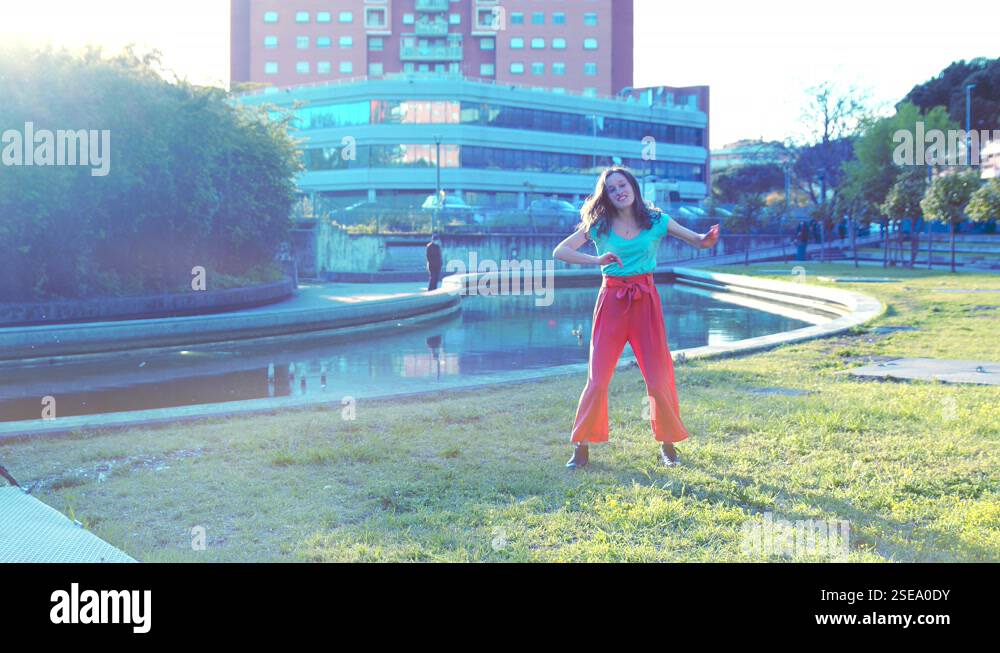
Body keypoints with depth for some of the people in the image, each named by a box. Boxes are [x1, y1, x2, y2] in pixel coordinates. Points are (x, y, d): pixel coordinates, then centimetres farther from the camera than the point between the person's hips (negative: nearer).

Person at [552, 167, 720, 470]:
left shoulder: (656, 221, 4)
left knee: (659, 378, 1)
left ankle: (668, 444, 20)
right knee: (598, 379, -4)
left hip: (646, 301, 1)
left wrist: (708, 238, -16)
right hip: (611, 302, -1)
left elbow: (699, 241, 8)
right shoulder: (598, 225, 1)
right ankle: (581, 447, 8)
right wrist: (597, 259, -21)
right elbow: (559, 252, -7)